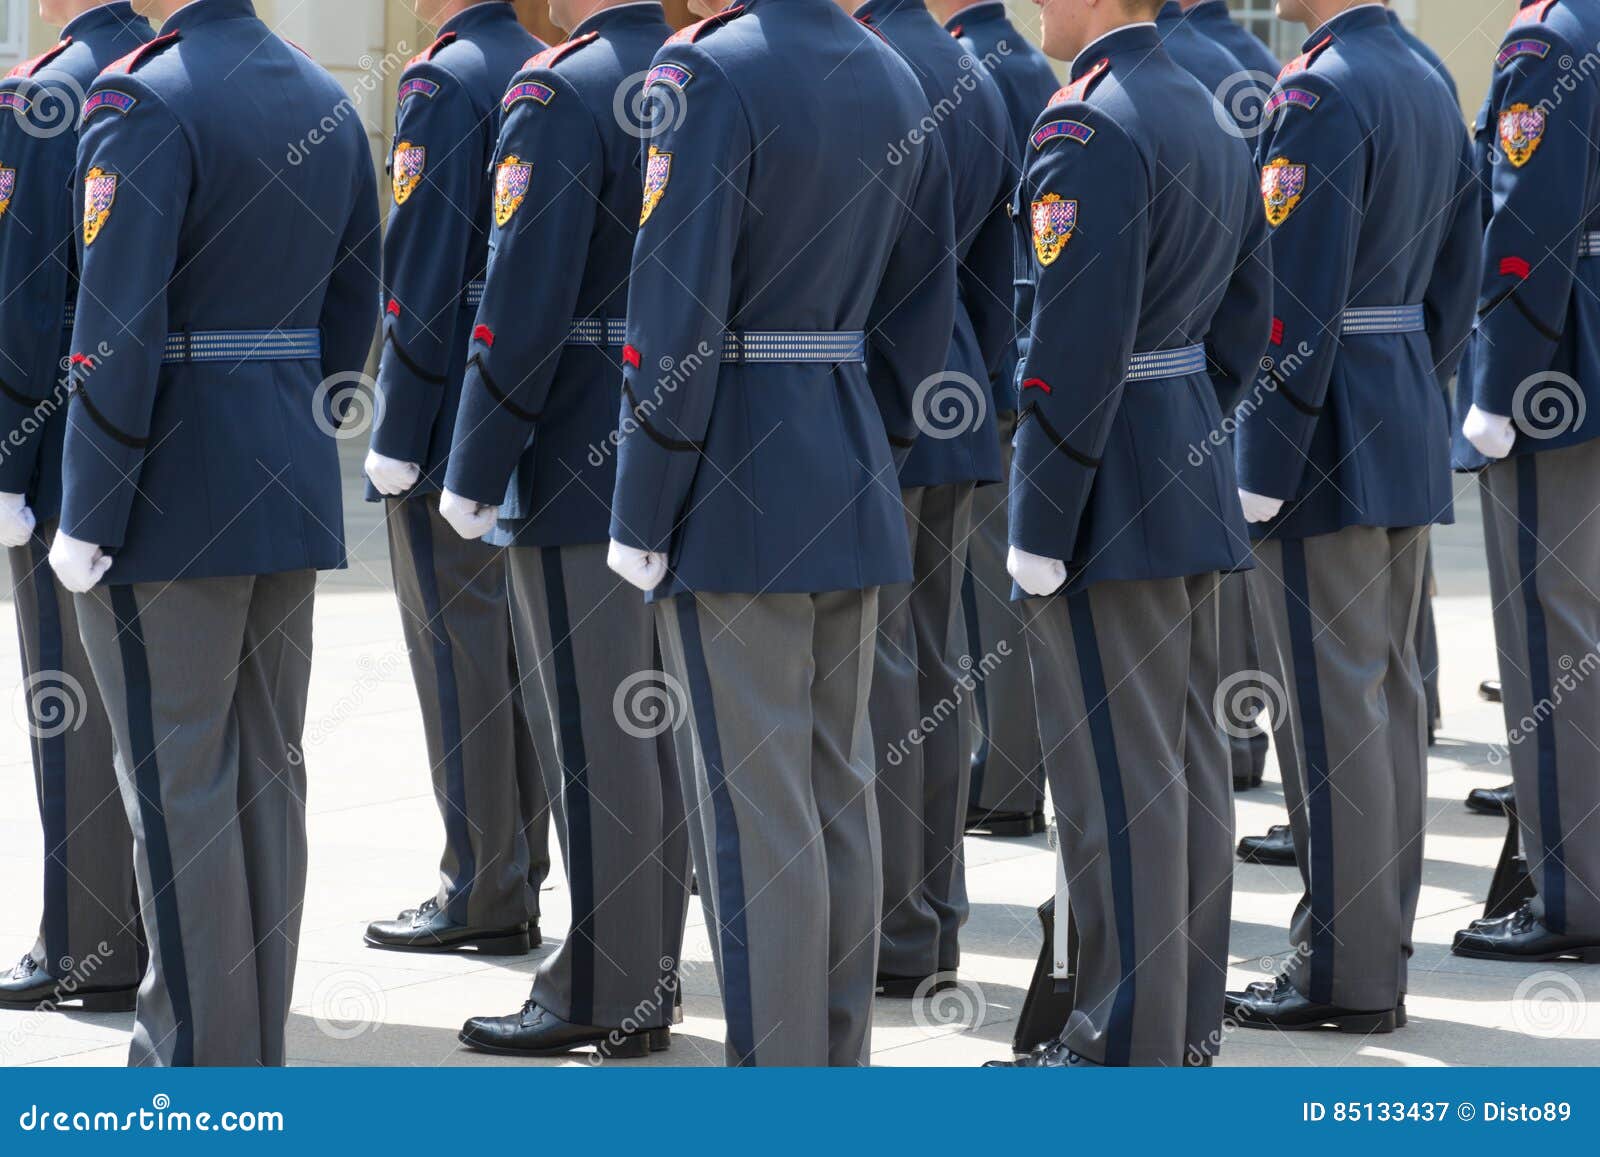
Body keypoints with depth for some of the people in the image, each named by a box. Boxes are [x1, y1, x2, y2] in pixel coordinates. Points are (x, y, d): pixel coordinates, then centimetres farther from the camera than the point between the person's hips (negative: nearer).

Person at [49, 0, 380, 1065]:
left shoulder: (142, 102, -15)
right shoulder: (326, 101, 9)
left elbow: (118, 332, -19)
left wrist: (87, 521, -14)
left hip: (172, 495, -8)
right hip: (293, 494, 8)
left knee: (176, 786, -2)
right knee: (267, 772, 12)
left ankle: (198, 1061, 2)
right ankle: (259, 1045, 19)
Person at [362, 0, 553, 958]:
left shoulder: (443, 83, -15)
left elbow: (421, 276, -19)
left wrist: (396, 438, -15)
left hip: (450, 423, -8)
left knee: (458, 653, -3)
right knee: (514, 647, 14)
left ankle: (483, 895, 1)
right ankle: (521, 865, 21)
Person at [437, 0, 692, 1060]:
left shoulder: (559, 93, -15)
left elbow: (522, 304, -19)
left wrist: (474, 475, -12)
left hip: (580, 474, -8)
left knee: (592, 740, -2)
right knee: (656, 728, 13)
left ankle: (598, 993, 2)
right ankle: (650, 981, 19)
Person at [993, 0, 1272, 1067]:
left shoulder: (1086, 132, -19)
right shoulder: (1209, 116, 11)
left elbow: (1076, 349, -22)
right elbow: (1246, 310, 16)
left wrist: (1040, 529, -18)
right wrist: (1194, 430, 19)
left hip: (1109, 496, -9)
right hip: (1194, 489, 10)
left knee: (1116, 776, -3)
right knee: (1187, 758, 14)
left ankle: (1126, 1048, 3)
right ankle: (1190, 1019, 22)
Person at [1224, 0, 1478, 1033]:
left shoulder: (1318, 98, -17)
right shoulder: (1427, 85, 12)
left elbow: (1295, 297, -21)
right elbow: (1455, 278, 16)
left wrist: (1263, 468, -18)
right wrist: (1421, 398, 21)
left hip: (1326, 444, -9)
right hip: (1409, 442, 9)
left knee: (1331, 706, -4)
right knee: (1391, 696, 13)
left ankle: (1344, 974, 1)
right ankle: (1383, 945, 20)